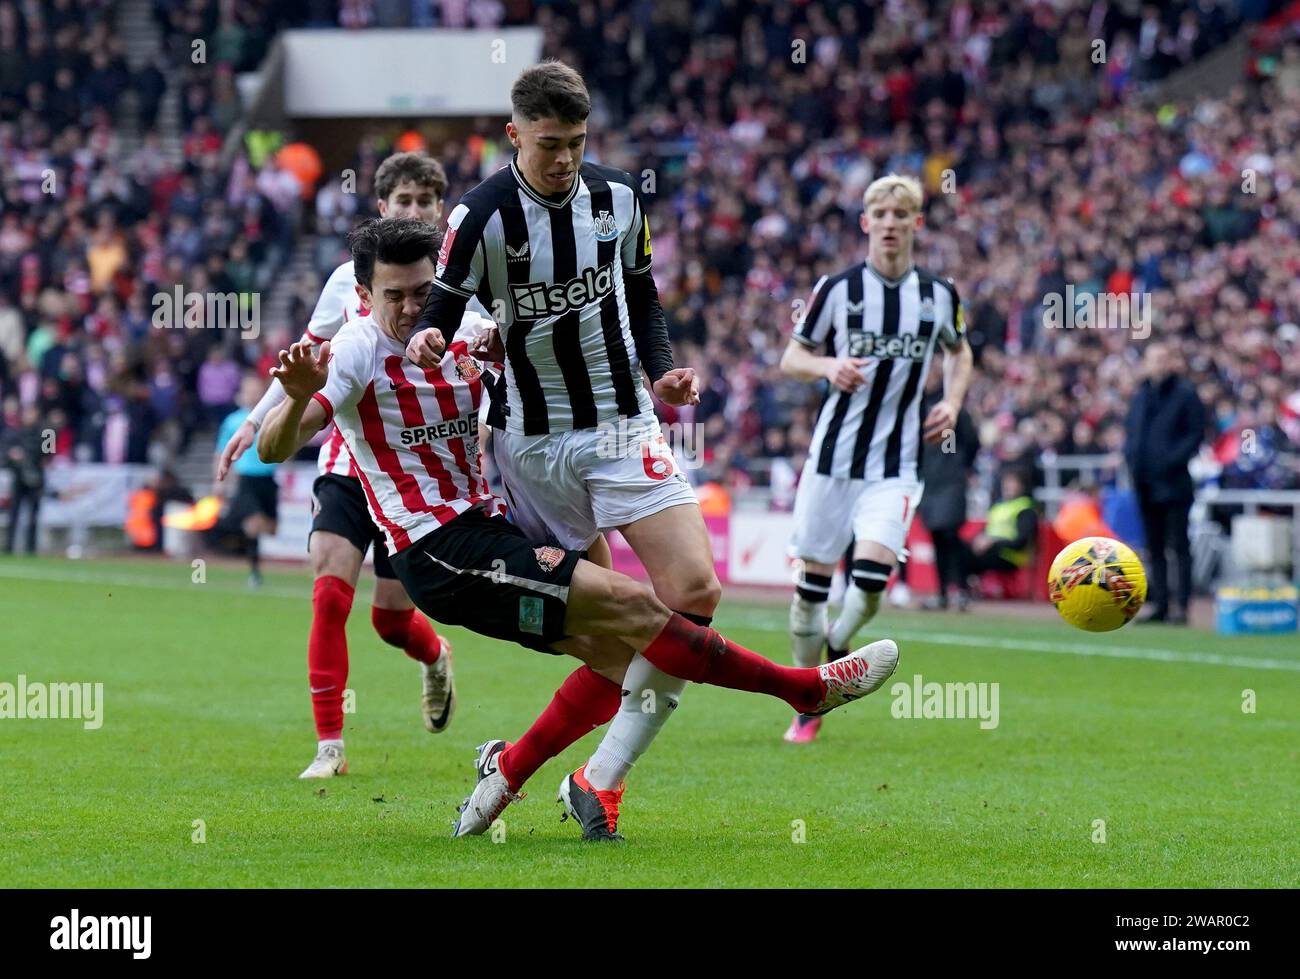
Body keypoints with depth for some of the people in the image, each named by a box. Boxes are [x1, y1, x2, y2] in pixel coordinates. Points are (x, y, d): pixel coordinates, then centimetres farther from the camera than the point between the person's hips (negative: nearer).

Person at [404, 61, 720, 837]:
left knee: (695, 592, -12)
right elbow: (440, 310, -8)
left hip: (624, 427, 3)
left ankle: (603, 777, -6)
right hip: (534, 443, -3)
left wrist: (662, 370, 0)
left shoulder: (618, 197, 1)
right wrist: (426, 341, -31)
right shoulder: (483, 217, -11)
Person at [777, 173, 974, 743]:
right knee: (813, 579, 2)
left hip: (897, 463, 0)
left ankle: (838, 647, 10)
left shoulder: (939, 295, 3)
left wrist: (952, 402, 4)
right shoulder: (836, 288, -3)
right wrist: (828, 366, -16)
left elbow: (958, 351, 22)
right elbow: (791, 358, 5)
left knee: (873, 570, -20)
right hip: (834, 453, 0)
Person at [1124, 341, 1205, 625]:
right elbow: (1130, 430, 23)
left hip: (1174, 481, -7)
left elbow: (1196, 433, -7)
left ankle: (1180, 605, -7)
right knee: (1153, 546, 10)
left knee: (1179, 545, -6)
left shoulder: (1185, 393, -3)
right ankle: (1158, 603, 14)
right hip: (1145, 482, 7)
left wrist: (1173, 459, -18)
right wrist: (1130, 456, 4)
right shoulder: (1140, 395, 17)